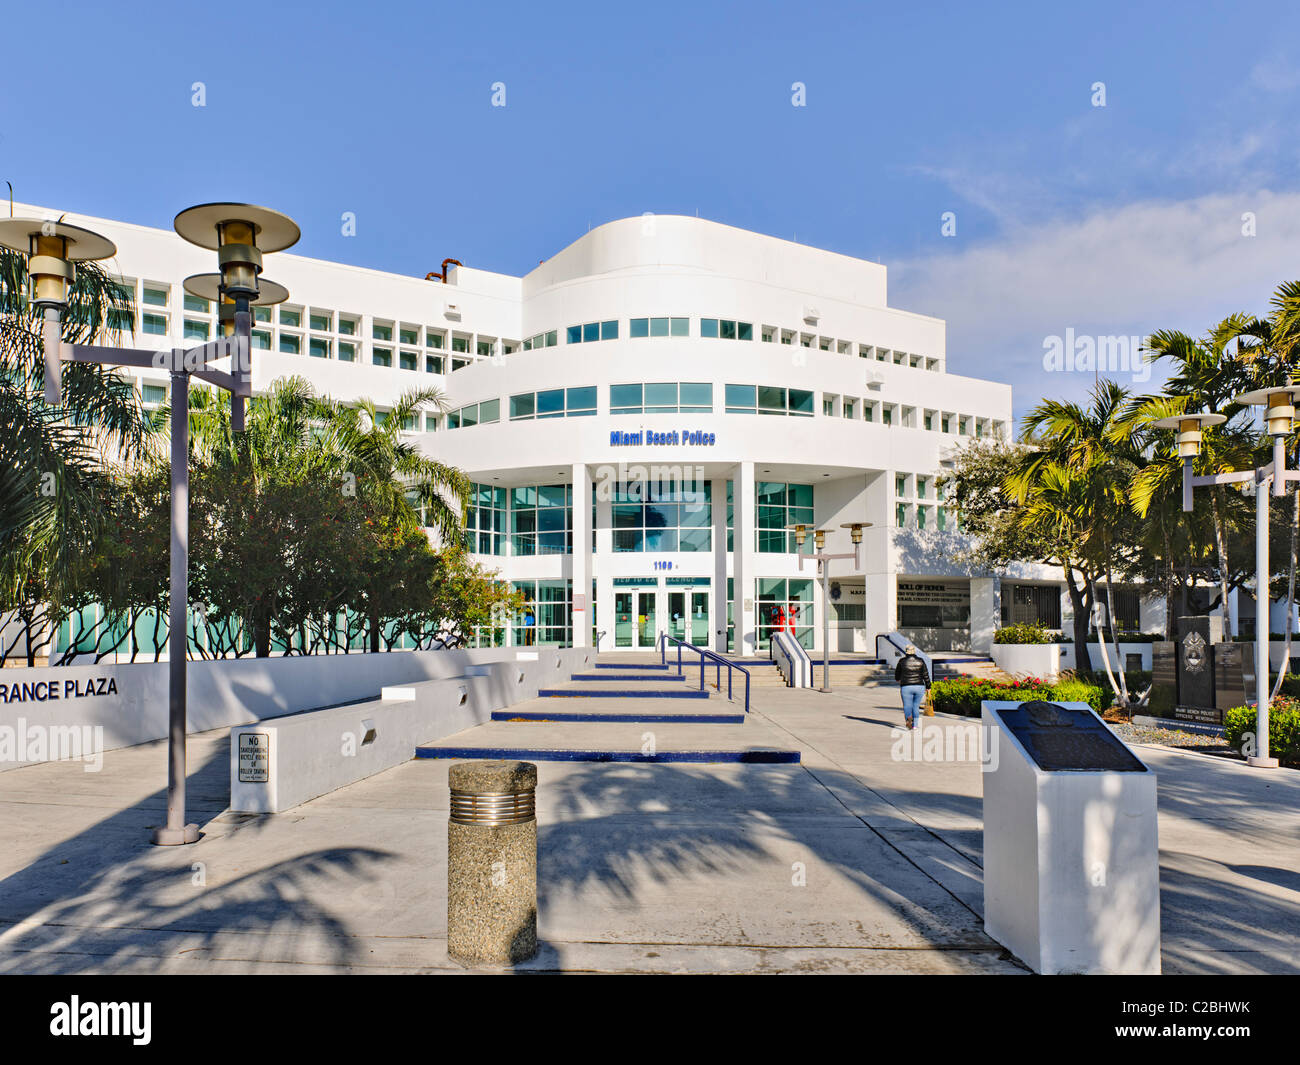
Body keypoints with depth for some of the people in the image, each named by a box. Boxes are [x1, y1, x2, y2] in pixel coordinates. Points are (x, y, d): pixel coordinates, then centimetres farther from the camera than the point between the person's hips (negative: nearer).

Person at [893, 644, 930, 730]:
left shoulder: (902, 661, -2)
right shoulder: (920, 661, 1)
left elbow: (897, 674, 10)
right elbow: (925, 675, 1)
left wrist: (898, 679, 32)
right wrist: (928, 687, 9)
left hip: (906, 687, -2)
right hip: (919, 687, 2)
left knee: (907, 706, 3)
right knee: (916, 707, 15)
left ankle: (909, 717, -27)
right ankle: (914, 725, 15)